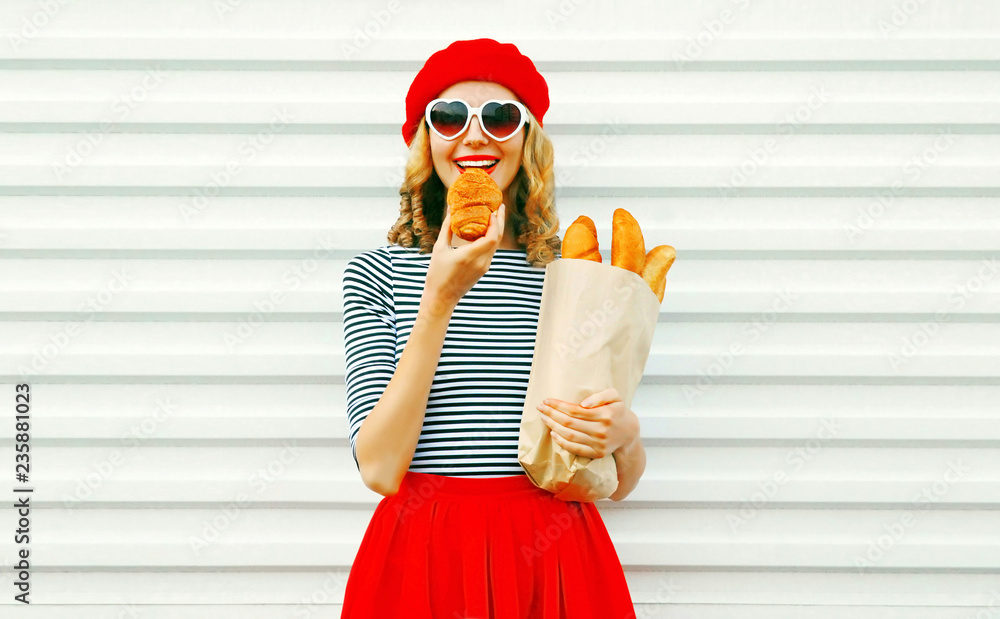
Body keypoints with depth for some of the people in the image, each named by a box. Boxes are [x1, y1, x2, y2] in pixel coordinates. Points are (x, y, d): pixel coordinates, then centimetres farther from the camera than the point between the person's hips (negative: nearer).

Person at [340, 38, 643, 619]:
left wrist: (624, 433, -16)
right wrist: (439, 301, -17)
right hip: (423, 559, -1)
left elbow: (618, 483, 7)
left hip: (553, 559, 1)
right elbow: (380, 470, -12)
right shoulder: (378, 273, 0)